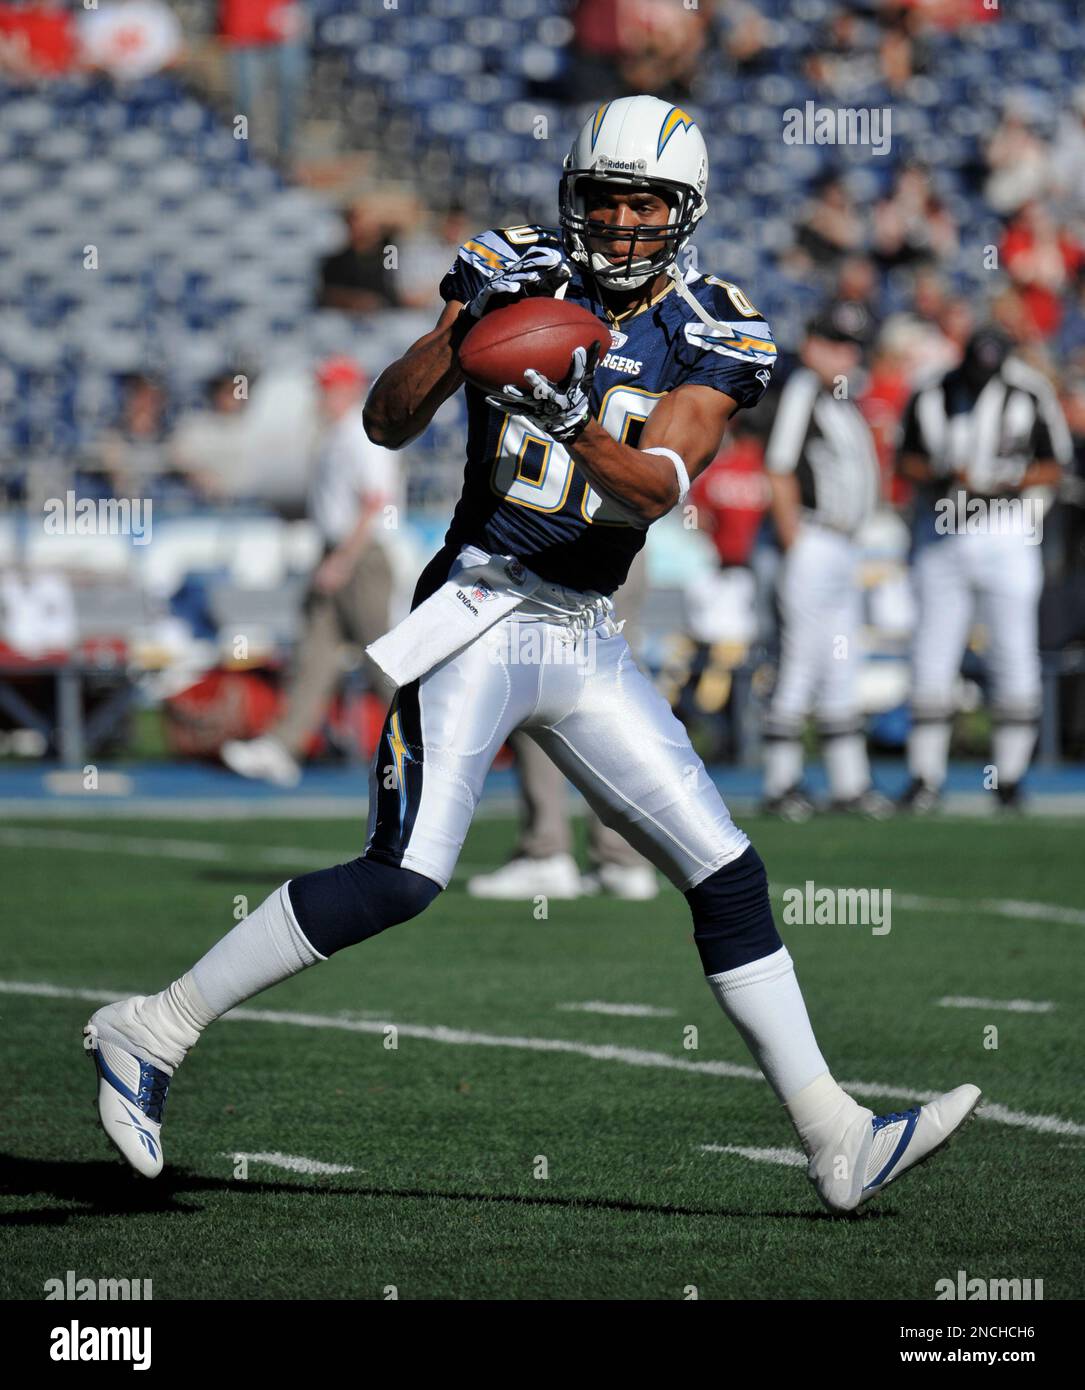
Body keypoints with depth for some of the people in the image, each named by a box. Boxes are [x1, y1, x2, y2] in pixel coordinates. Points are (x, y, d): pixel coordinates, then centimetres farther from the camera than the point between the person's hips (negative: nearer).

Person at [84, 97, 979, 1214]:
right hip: (480, 610, -4)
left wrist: (572, 425, -33)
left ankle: (838, 1144, 7)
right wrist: (464, 333, -24)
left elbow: (656, 489, -14)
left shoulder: (711, 336, 2)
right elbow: (387, 424, -8)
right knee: (403, 876, -17)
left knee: (728, 877, 2)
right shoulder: (515, 272, -3)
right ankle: (151, 1034, -6)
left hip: (588, 644, 4)